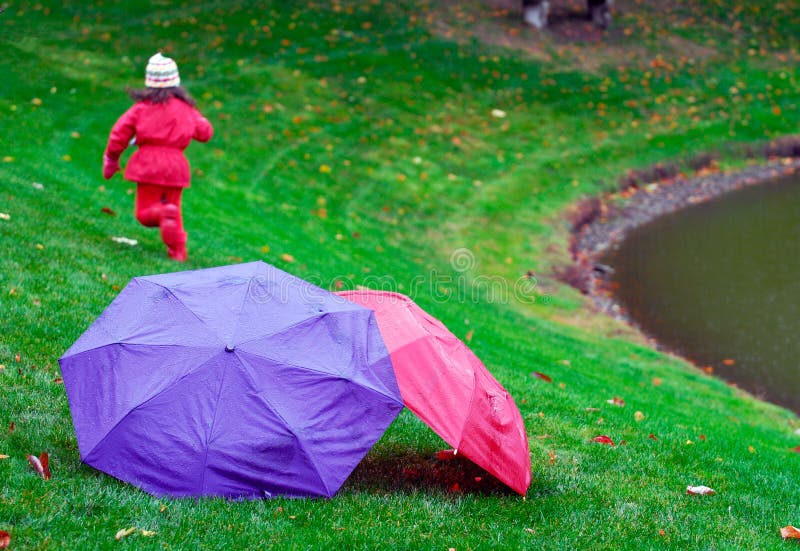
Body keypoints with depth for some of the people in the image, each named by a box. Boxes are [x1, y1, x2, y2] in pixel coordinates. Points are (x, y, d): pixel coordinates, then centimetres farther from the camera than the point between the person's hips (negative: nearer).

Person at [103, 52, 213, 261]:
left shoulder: (142, 106, -1)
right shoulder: (185, 107, 5)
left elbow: (119, 133, -2)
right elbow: (205, 132, 14)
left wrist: (110, 160, 12)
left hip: (148, 164, -2)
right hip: (175, 165, 2)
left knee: (145, 214, 4)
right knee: (173, 208, 20)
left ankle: (164, 213, -28)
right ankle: (178, 251, 13)